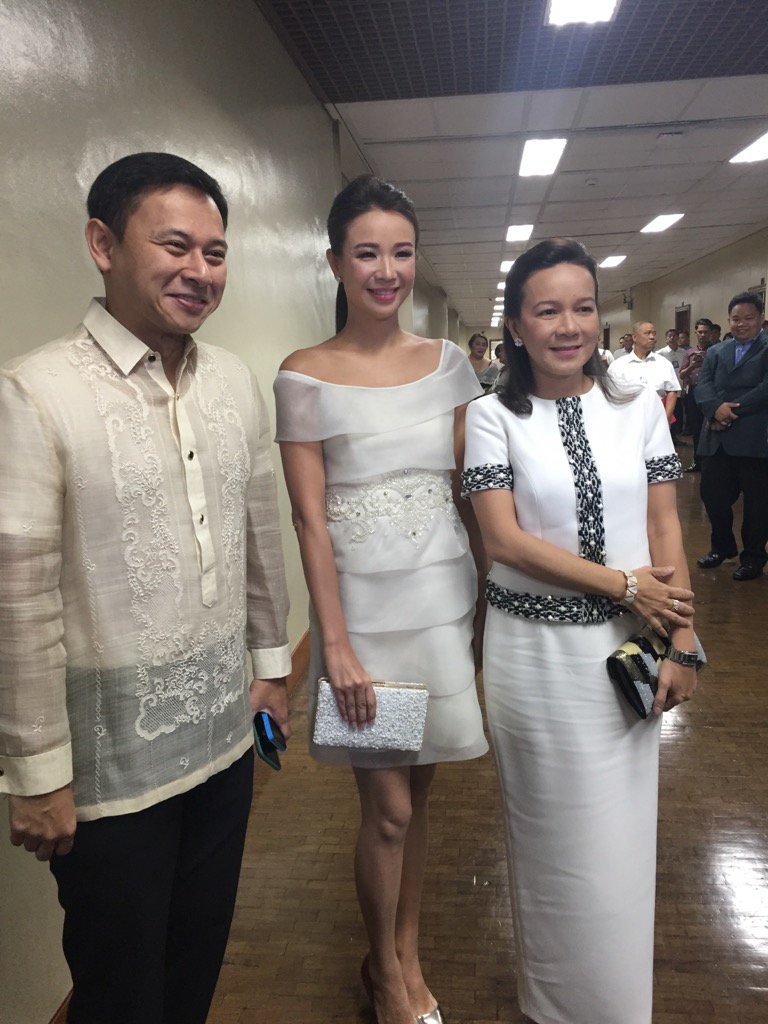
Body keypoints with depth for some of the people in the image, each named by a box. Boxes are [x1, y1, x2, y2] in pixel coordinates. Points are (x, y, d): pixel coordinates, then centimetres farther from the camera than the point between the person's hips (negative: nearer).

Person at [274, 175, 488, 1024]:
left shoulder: (447, 363, 4)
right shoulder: (304, 376, -7)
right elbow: (309, 517, -9)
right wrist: (336, 644, -12)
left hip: (443, 596, 4)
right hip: (362, 601, -3)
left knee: (416, 795, 17)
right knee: (387, 810, 6)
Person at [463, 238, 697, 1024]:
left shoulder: (639, 406, 2)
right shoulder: (493, 416, -5)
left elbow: (665, 531, 3)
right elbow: (504, 539, -12)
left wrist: (681, 642, -2)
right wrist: (624, 583, -13)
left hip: (625, 647, 3)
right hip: (534, 652, -2)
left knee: (621, 836, 14)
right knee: (554, 839, 13)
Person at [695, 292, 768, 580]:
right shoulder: (715, 352, 15)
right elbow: (702, 385, 1)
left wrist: (731, 412, -16)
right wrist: (716, 408, -19)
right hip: (717, 440, 5)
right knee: (712, 494, 8)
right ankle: (722, 547, 30)